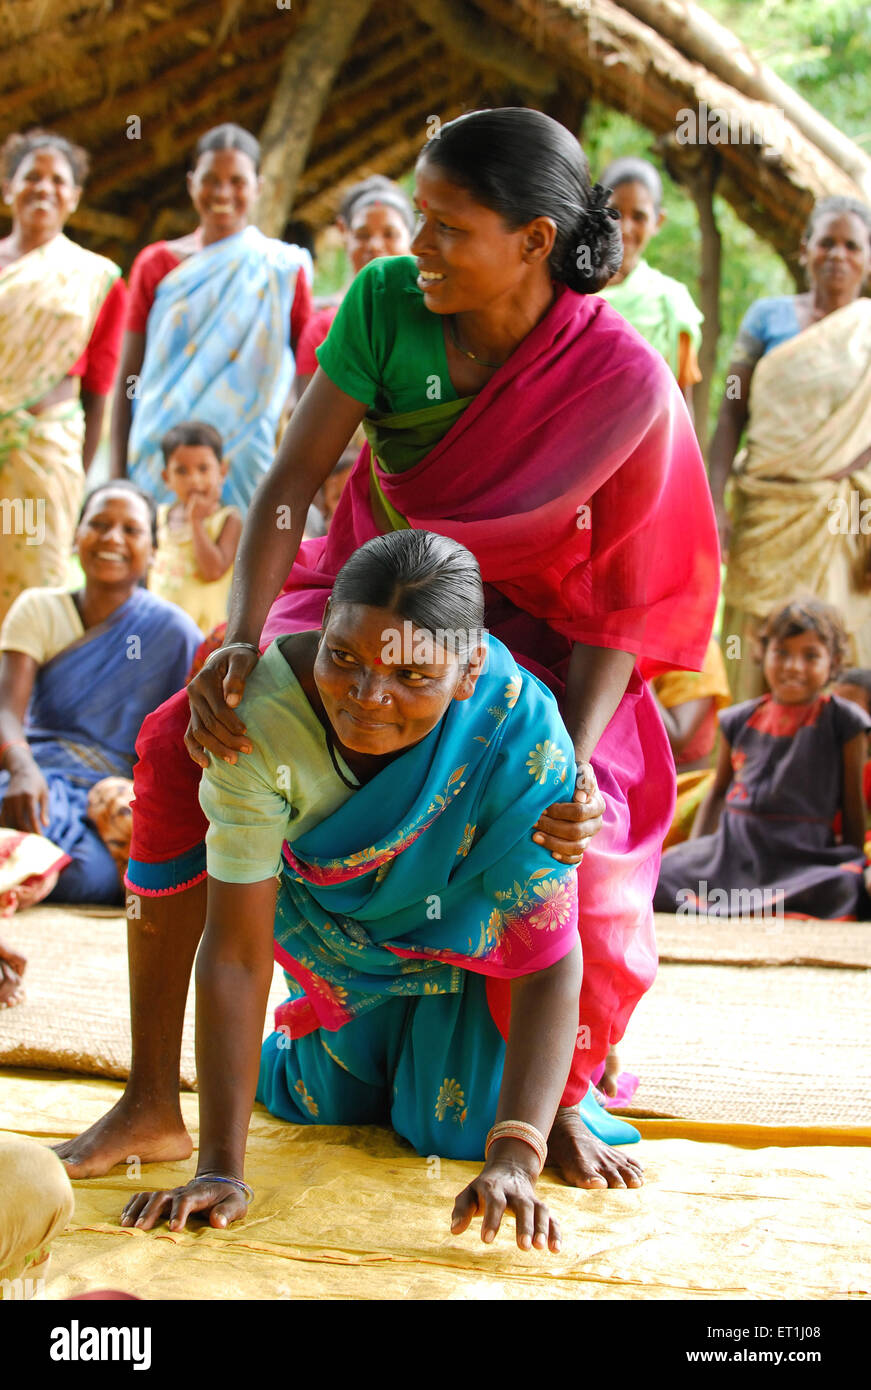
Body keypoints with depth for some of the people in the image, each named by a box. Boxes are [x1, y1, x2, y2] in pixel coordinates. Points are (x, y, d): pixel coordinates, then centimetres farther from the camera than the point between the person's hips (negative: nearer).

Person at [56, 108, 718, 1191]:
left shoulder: (622, 381, -20)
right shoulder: (387, 302, -15)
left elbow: (618, 599, -15)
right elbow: (289, 485, -17)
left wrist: (576, 760, -28)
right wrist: (241, 642, -34)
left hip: (524, 638, -2)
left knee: (586, 848, -27)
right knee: (179, 746, -18)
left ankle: (564, 1104, 5)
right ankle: (152, 1104, -9)